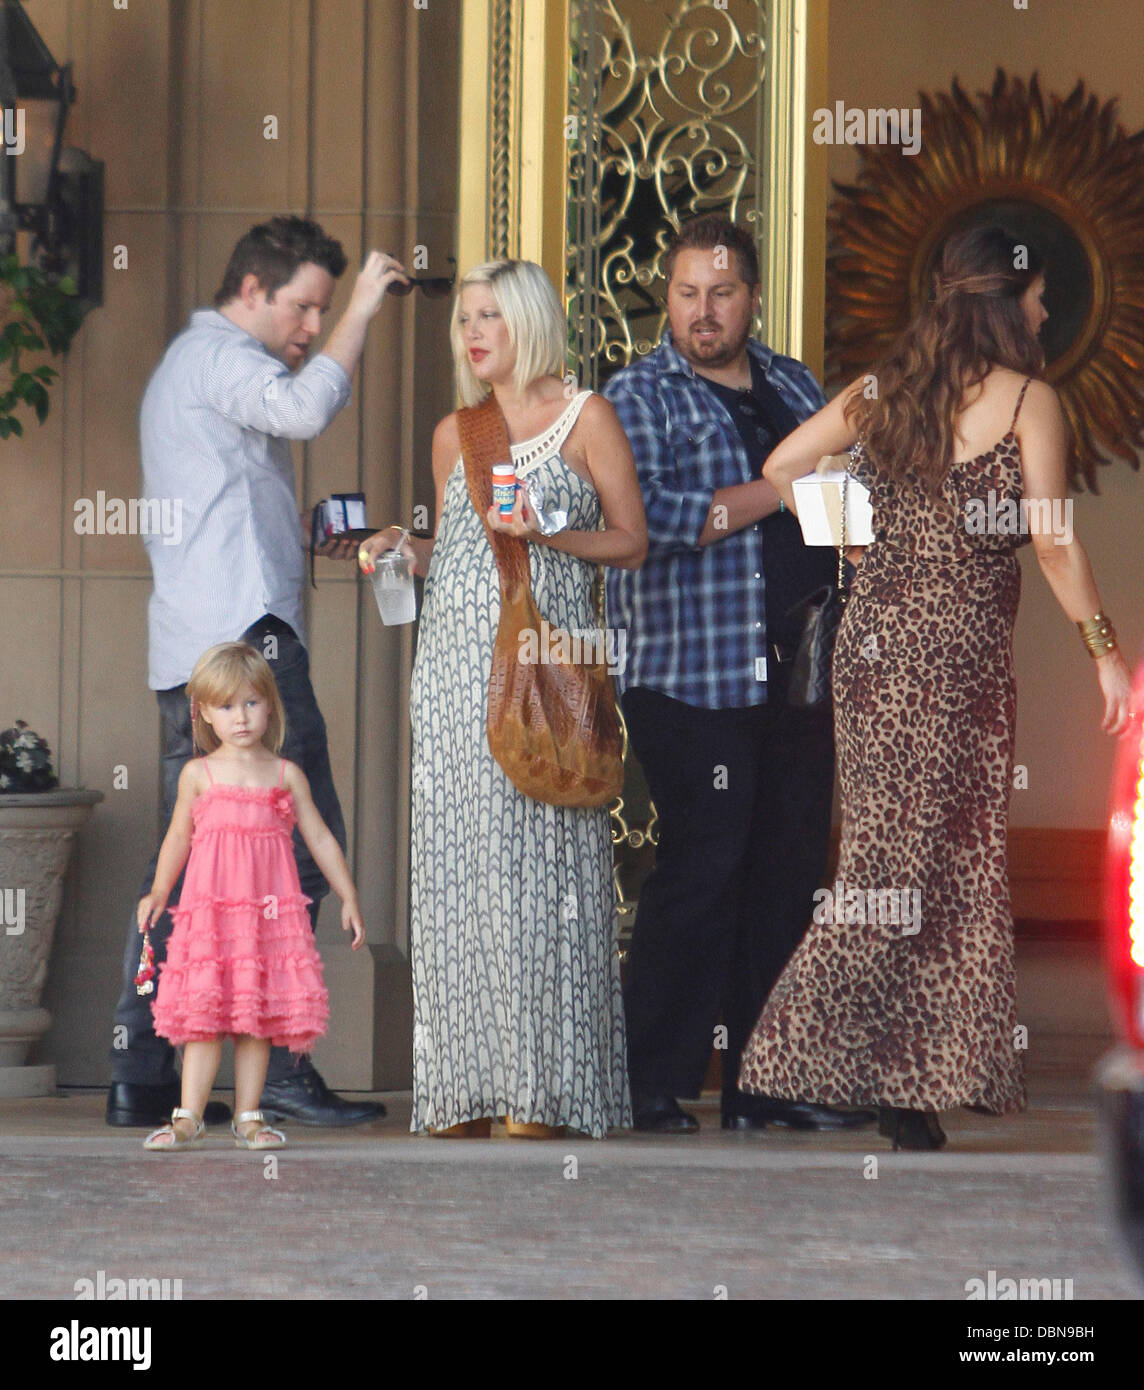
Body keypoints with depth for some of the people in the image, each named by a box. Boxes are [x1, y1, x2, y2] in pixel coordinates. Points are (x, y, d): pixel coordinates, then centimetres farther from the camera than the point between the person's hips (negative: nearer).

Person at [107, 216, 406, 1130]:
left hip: (189, 648, 10)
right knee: (300, 843, -11)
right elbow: (305, 409, -25)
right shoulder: (219, 354, -4)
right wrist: (359, 314, -14)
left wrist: (308, 540, 20)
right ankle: (280, 1064, -16)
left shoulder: (184, 367, 28)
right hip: (245, 636, -10)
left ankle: (141, 1077, 5)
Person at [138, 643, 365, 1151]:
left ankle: (248, 1116, 9)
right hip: (210, 905, -1)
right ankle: (189, 1117, -2)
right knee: (205, 1012, -5)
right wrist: (158, 892, 2)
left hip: (269, 908, 1)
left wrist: (349, 898, 11)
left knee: (258, 1016, 3)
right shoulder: (198, 774, 7)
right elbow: (178, 837, 14)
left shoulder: (286, 775, 9)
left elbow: (320, 838, 14)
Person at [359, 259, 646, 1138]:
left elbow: (632, 541, 2)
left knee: (536, 858, -8)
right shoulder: (454, 435, 17)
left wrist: (546, 534, -12)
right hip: (456, 661, 5)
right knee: (457, 860, 0)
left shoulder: (585, 419, 4)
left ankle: (541, 1089, -5)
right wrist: (403, 549, 4)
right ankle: (467, 1087, 2)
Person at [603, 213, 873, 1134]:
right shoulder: (640, 396, -1)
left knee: (791, 869, 5)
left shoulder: (794, 386, 17)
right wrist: (775, 491, -12)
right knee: (702, 870, -8)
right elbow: (644, 514, -16)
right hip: (693, 675, -6)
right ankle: (657, 1084, -1)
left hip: (796, 675, 6)